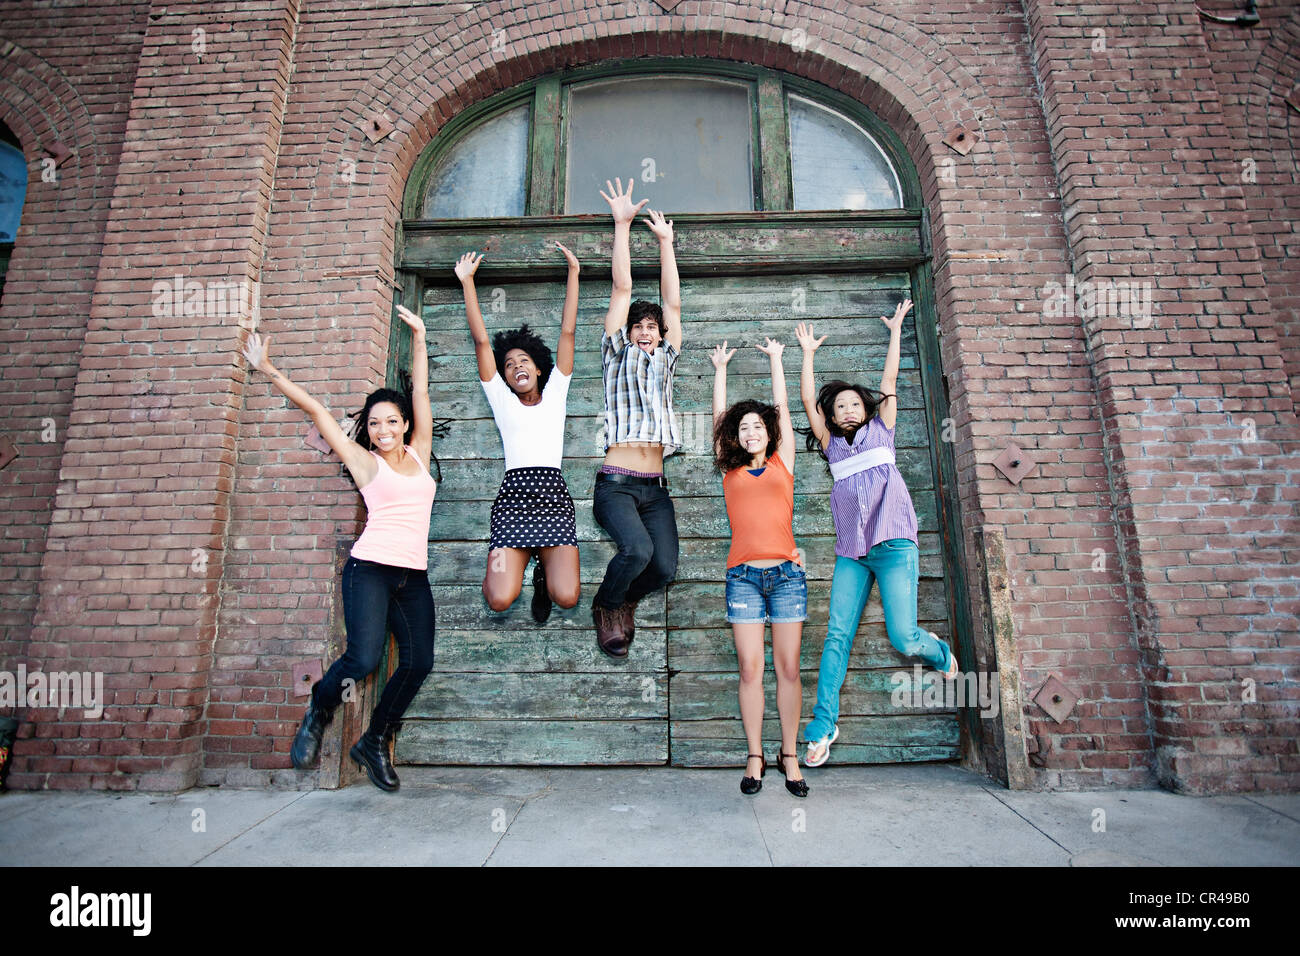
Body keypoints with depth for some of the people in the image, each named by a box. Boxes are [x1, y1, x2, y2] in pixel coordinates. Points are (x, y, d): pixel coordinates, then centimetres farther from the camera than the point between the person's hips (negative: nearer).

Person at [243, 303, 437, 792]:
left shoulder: (419, 453, 15)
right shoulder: (364, 461, 8)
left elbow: (421, 393, 16)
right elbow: (315, 408, 12)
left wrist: (419, 337, 18)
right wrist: (269, 371, 18)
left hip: (414, 576, 4)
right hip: (370, 568, -4)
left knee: (418, 663, -4)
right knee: (364, 658, -17)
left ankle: (375, 743, 19)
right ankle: (318, 709, 17)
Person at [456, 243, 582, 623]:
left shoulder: (555, 392, 17)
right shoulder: (501, 399, 17)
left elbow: (567, 332, 15)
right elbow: (481, 341, 12)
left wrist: (573, 271, 13)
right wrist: (467, 282, 10)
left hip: (553, 494, 0)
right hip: (513, 494, 0)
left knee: (566, 597, -16)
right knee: (499, 599, -14)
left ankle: (545, 573, 21)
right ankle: (513, 567, 22)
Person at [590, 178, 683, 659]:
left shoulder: (664, 360, 21)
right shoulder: (617, 353, 11)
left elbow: (673, 303, 18)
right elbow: (622, 289, 5)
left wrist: (665, 240, 20)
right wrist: (623, 225, 2)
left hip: (654, 488, 5)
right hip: (616, 484, -4)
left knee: (664, 567, -11)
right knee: (637, 549, -27)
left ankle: (626, 600, 24)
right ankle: (606, 606, 6)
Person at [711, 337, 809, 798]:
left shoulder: (782, 464, 12)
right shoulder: (730, 471, 12)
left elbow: (782, 410, 19)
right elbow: (719, 417, 19)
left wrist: (775, 359, 29)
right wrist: (720, 369, 29)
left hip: (786, 573, 0)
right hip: (743, 576, 0)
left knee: (788, 668, 3)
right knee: (750, 669, 0)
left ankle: (789, 755, 16)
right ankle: (755, 757, 12)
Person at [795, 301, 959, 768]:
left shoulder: (881, 430, 15)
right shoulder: (832, 444, 18)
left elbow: (889, 379, 16)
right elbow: (808, 400, 16)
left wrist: (895, 330, 24)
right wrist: (808, 353, 24)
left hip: (893, 546, -2)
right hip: (851, 553, 2)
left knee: (903, 637, -11)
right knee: (837, 635, -6)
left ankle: (939, 650, 25)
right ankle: (822, 725, 0)